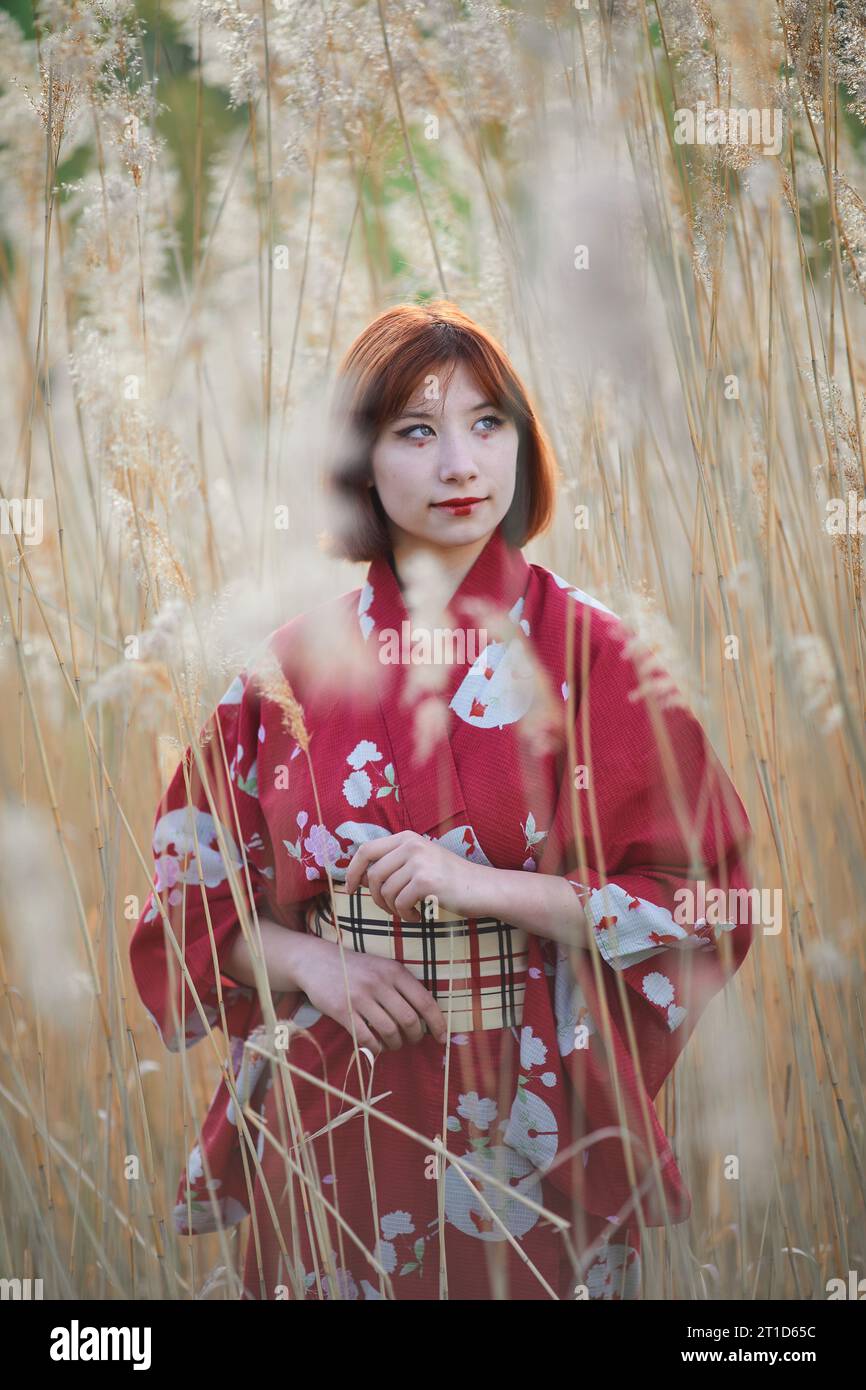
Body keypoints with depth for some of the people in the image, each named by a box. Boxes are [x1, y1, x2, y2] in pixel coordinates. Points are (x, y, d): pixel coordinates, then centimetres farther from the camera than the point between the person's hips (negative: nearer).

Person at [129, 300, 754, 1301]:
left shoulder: (587, 649, -5)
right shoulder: (295, 661, 1)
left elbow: (701, 899, -7)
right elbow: (189, 883, 7)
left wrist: (482, 886, -17)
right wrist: (310, 963, -11)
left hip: (531, 1116, -1)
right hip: (332, 1116, 2)